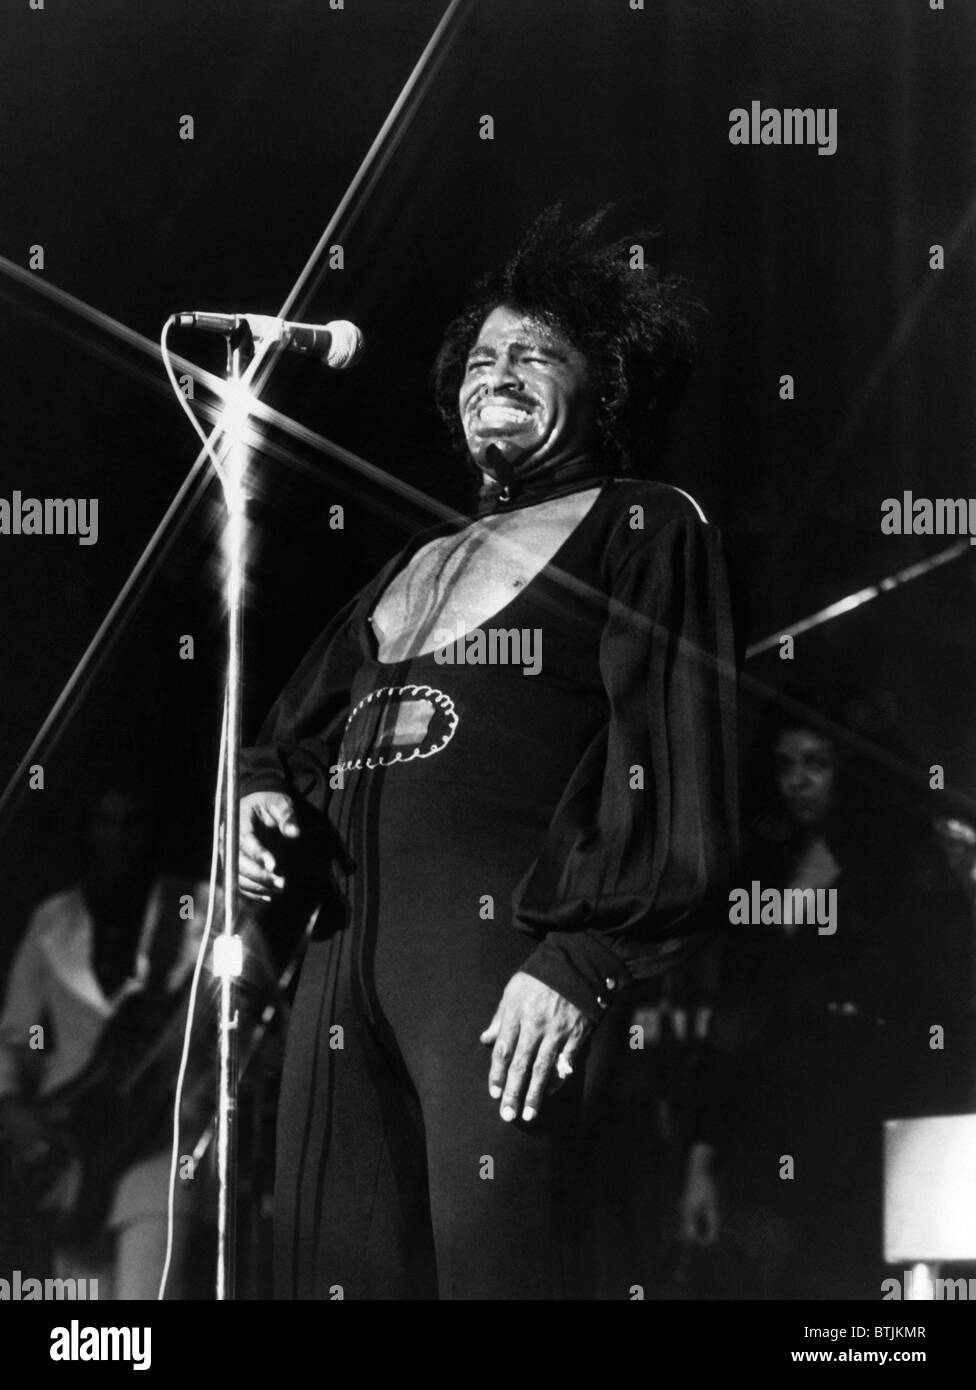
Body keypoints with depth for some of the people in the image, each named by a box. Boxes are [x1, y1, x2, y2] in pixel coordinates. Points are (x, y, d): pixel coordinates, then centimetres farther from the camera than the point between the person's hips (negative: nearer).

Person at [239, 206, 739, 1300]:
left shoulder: (643, 527, 7)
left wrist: (578, 961, -15)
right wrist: (265, 799, 5)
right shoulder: (422, 560, 28)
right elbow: (304, 726, 29)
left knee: (494, 1255, -12)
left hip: (499, 928, -7)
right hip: (350, 942, 7)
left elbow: (669, 766, -5)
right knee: (334, 1264, 4)